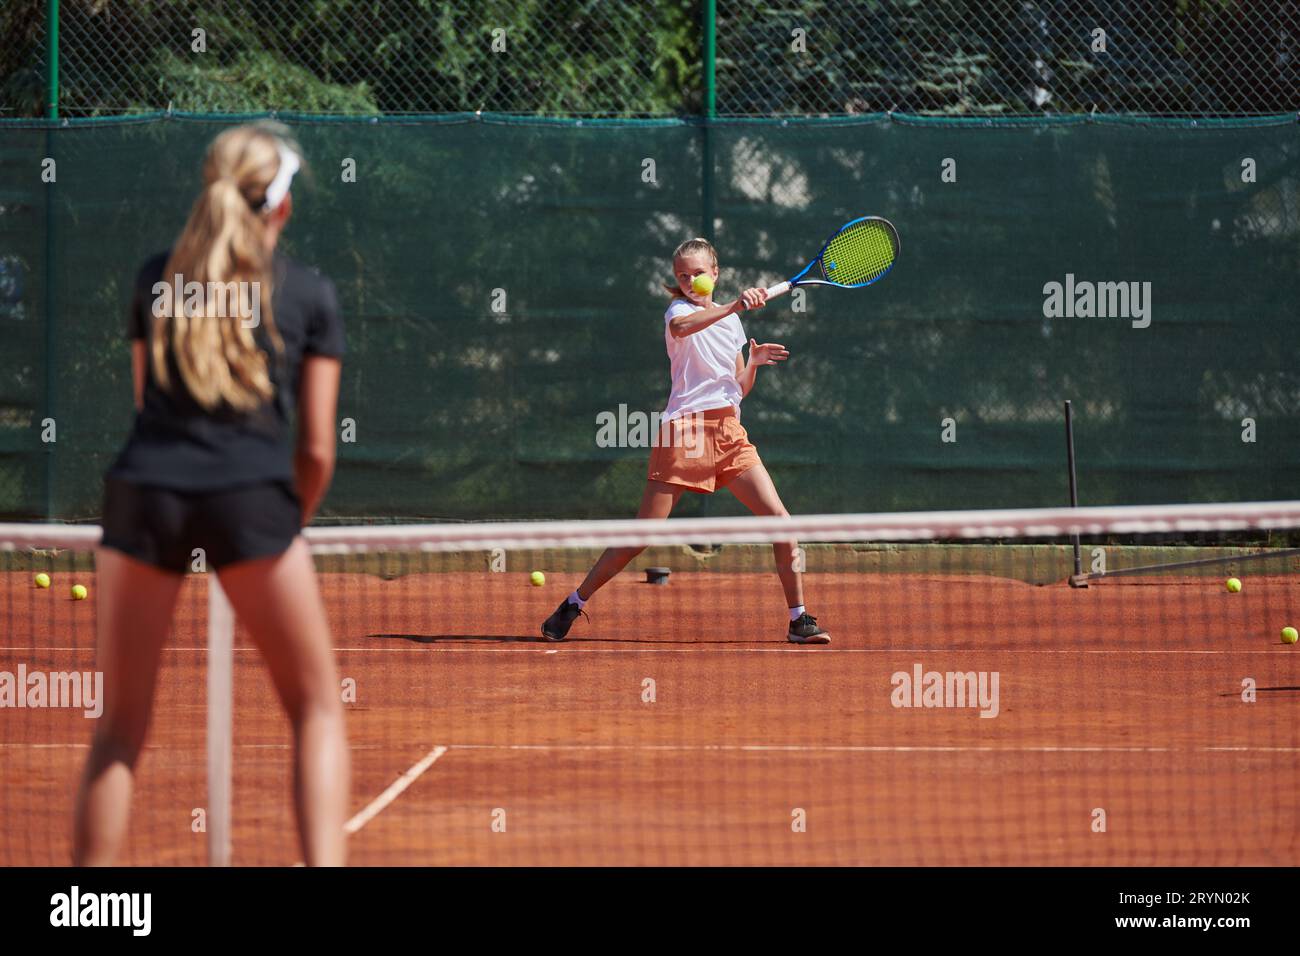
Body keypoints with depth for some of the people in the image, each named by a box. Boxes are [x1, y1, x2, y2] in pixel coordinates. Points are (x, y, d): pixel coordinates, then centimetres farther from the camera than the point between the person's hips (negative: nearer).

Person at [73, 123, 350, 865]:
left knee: (121, 727, 10)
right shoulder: (310, 293, 9)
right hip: (251, 497, -2)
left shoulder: (156, 277, 16)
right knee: (317, 706, 10)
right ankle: (324, 861, -5)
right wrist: (291, 523, 22)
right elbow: (317, 449, 5)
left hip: (144, 492, 2)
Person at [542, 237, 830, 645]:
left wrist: (754, 362, 1)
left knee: (779, 519, -6)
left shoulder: (730, 321, 18)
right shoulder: (679, 310, -1)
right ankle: (572, 605, 7)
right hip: (684, 428, -5)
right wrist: (733, 307, -39)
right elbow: (680, 327, -30)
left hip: (729, 432, 5)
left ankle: (799, 620, 3)